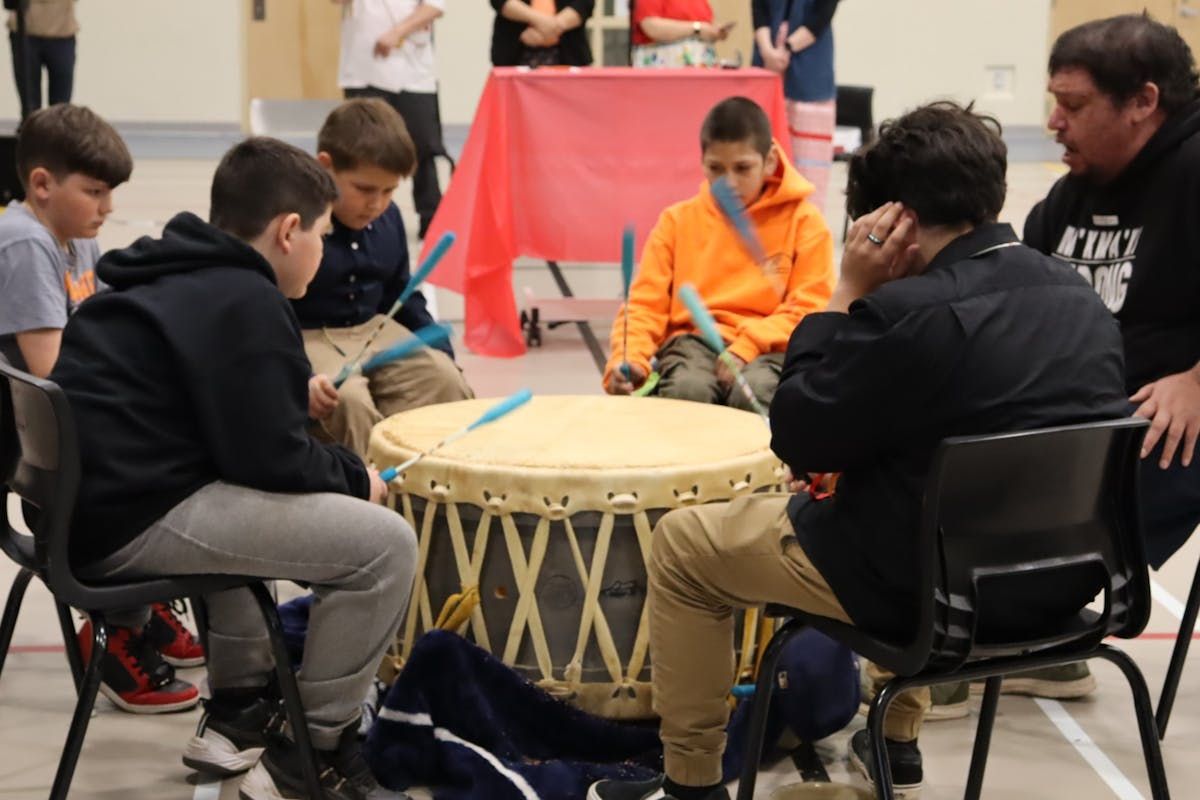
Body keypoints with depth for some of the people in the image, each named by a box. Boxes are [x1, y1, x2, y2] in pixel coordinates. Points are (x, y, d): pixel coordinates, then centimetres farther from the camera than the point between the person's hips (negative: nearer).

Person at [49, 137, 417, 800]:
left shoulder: (172, 278, 16)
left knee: (246, 503, 37)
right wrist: (356, 478, 0)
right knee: (385, 543, -10)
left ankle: (237, 709, 34)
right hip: (131, 524, -11)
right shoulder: (246, 304, -13)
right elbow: (269, 459, -16)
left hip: (77, 504, 11)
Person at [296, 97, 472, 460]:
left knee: (445, 379, -16)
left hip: (375, 330, 6)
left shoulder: (387, 220, 2)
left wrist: (442, 353, 5)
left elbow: (403, 295, 16)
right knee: (349, 400, -34)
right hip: (307, 337, -6)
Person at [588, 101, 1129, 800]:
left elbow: (797, 439, -14)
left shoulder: (912, 311, -24)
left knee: (682, 542, 10)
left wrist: (849, 292, -11)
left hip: (930, 582, -7)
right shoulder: (1080, 296, 0)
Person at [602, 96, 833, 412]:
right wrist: (628, 358, -12)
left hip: (766, 348, -1)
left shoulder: (803, 221, 7)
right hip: (692, 340, 1)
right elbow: (645, 304, 9)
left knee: (754, 390, -35)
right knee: (687, 388, -34)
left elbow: (808, 309, 0)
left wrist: (748, 345, -15)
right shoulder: (678, 221, 13)